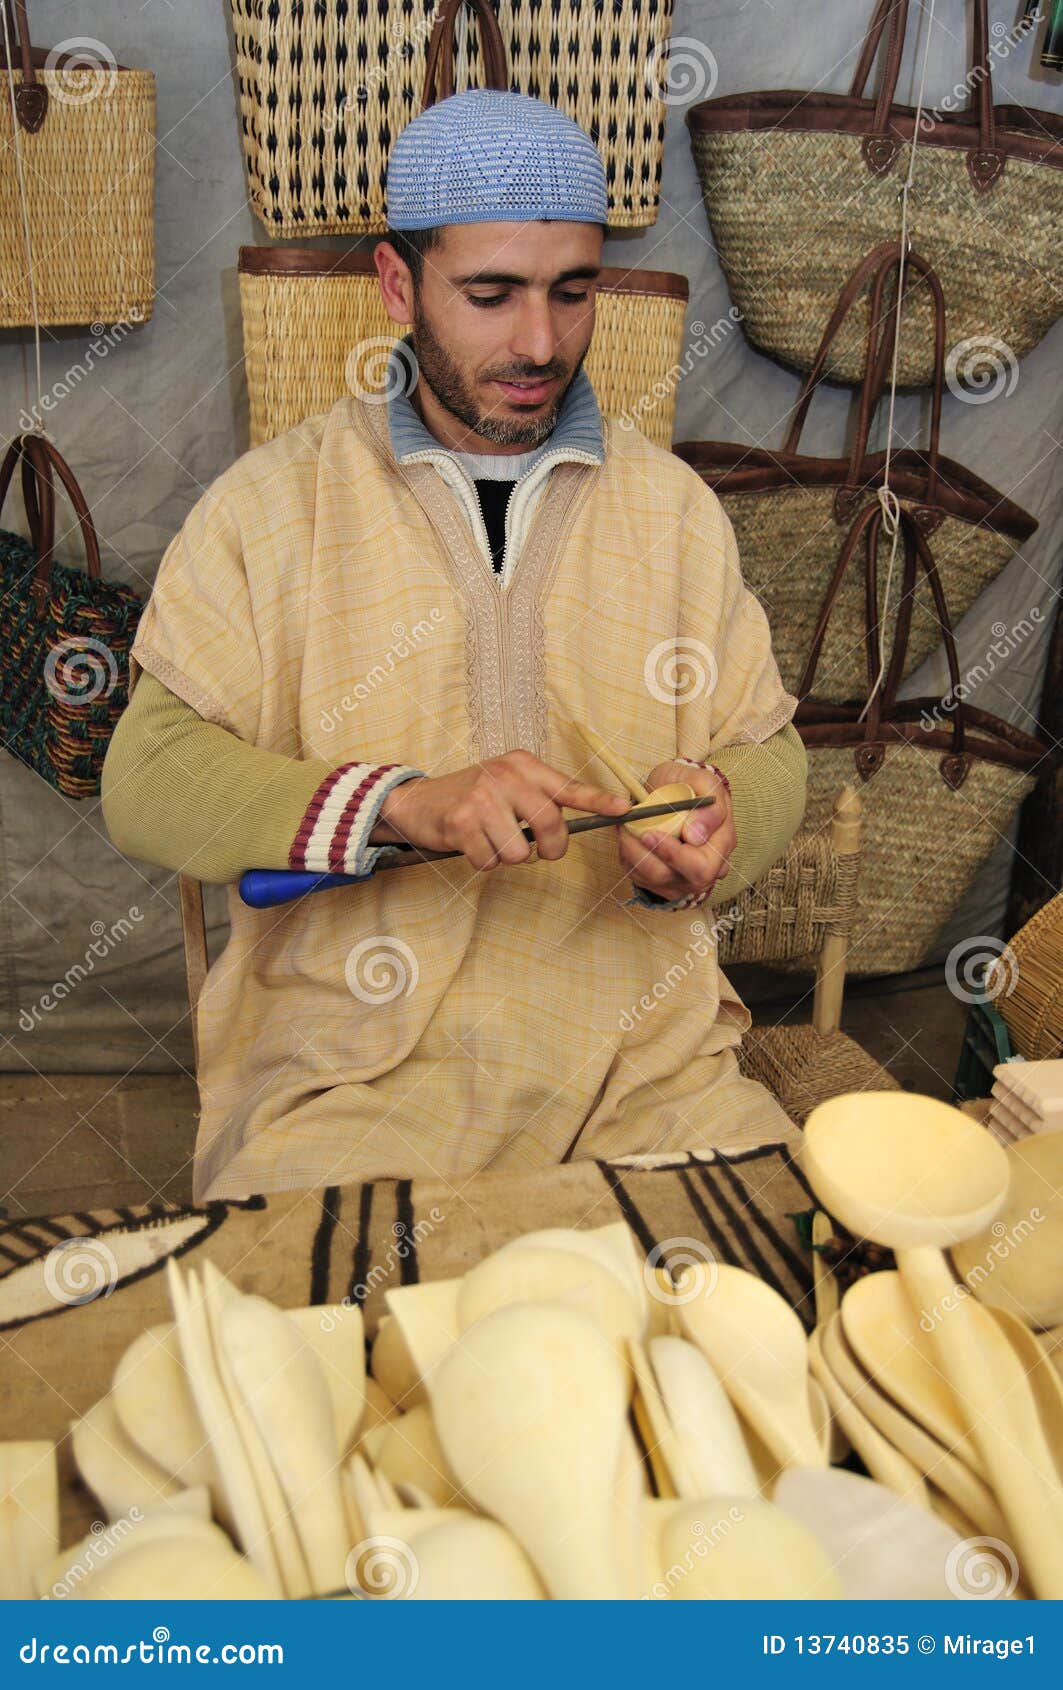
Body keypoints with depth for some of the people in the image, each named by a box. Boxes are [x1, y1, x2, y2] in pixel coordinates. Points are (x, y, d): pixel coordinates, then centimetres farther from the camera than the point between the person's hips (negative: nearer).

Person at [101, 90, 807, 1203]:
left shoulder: (673, 505, 11)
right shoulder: (270, 504, 2)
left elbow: (768, 753, 15)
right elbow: (148, 775, -4)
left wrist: (715, 815, -10)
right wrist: (399, 804, -20)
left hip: (647, 1054, 3)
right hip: (349, 1066, -2)